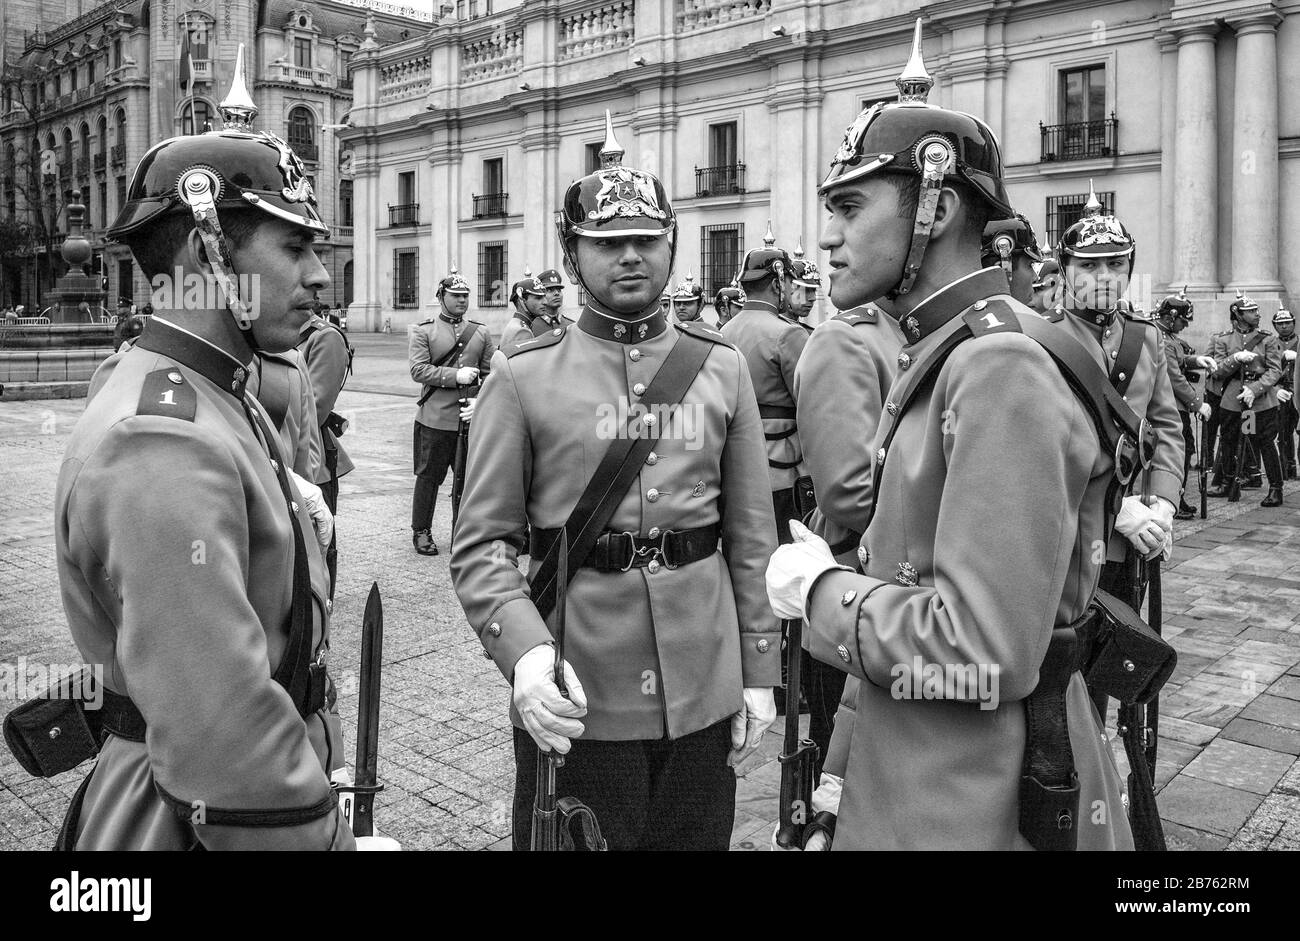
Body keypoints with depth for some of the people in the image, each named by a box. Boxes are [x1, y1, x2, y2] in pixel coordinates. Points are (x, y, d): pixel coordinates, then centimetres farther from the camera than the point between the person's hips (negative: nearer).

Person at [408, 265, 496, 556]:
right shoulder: (423, 331, 2)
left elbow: (493, 374, 8)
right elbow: (418, 370, -9)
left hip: (472, 419, 3)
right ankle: (421, 532, 18)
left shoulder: (481, 332, 11)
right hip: (435, 420, -3)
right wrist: (456, 375, -18)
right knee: (428, 476, 5)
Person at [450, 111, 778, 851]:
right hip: (574, 702, -2)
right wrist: (524, 651, -21)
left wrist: (759, 671, 4)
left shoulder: (723, 369, 5)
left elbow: (752, 538, 6)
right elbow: (482, 542, -6)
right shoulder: (523, 378, -3)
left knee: (695, 836, 17)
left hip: (703, 698, 3)